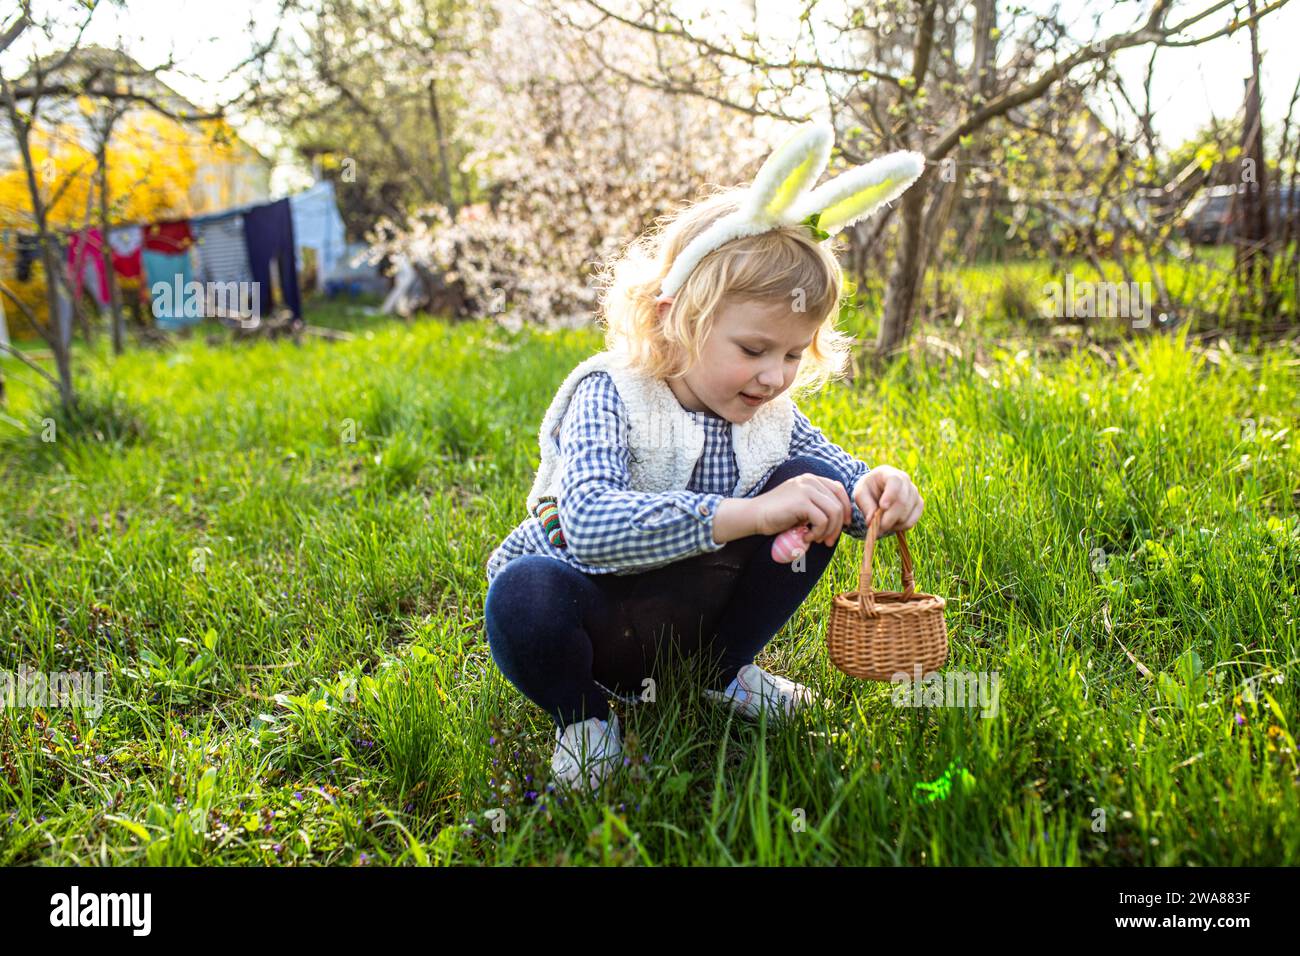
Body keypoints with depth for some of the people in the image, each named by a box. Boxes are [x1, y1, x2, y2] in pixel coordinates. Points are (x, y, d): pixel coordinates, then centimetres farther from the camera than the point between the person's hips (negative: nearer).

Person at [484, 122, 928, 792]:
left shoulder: (772, 416, -3)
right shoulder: (610, 397, -21)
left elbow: (846, 478, 5)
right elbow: (589, 523, -39)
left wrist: (878, 490, -23)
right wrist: (749, 514, -47)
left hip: (692, 615, 5)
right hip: (595, 618, -5)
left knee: (819, 487, -11)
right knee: (524, 593, -40)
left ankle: (722, 671, 6)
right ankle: (584, 713, -5)